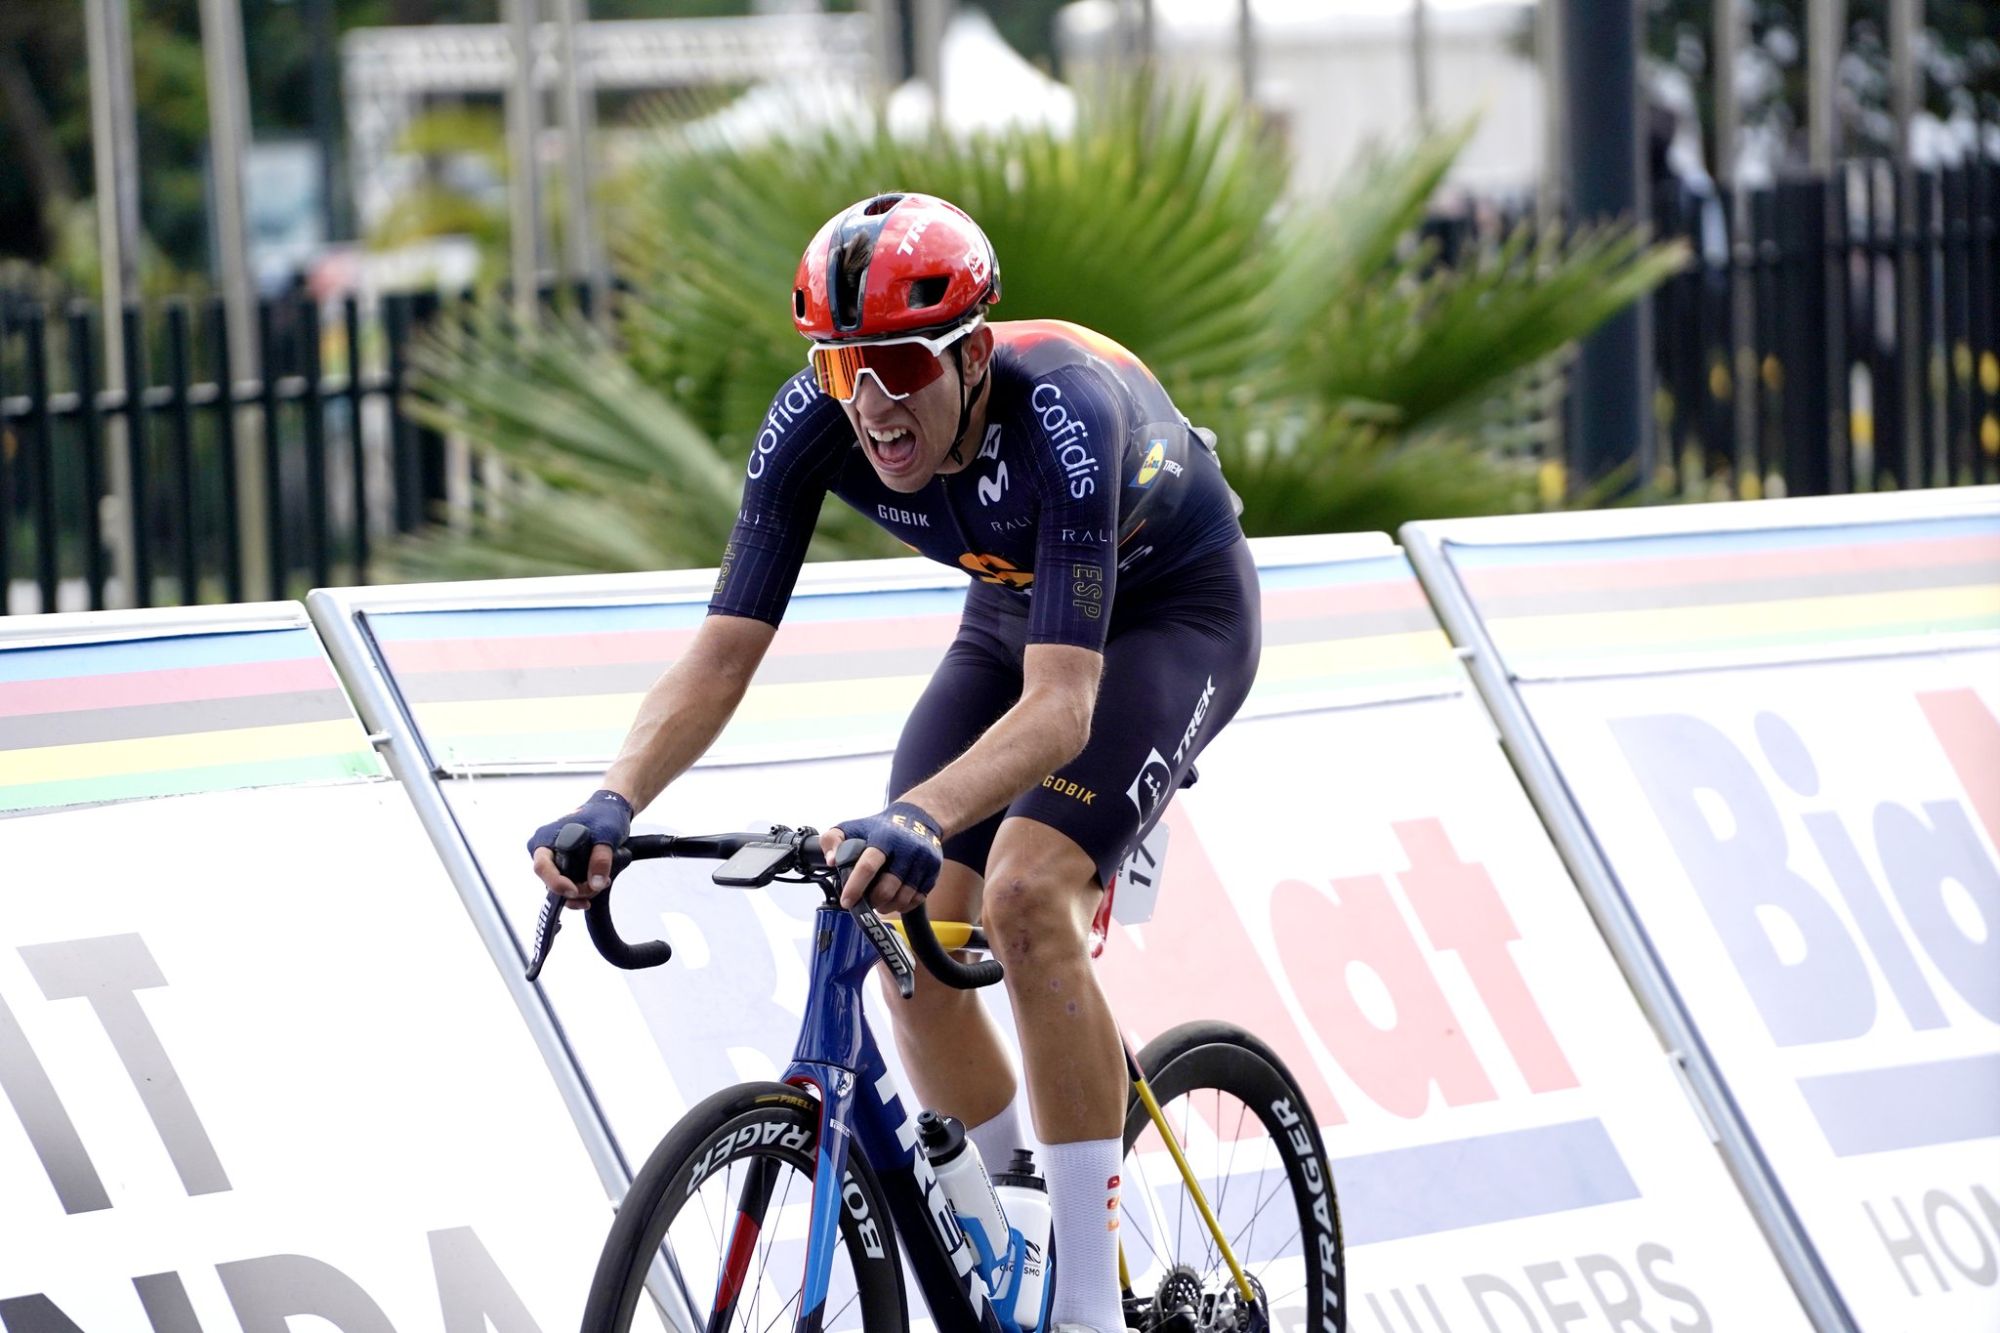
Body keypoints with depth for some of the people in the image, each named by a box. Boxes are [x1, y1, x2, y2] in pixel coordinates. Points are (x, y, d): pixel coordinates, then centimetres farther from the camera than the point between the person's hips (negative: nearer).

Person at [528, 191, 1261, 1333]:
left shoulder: (1062, 415, -40)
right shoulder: (817, 422, -25)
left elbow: (1060, 705, -47)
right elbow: (722, 656, -24)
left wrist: (920, 820, -64)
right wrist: (613, 803, -42)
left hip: (1177, 612, -6)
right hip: (1015, 608, 6)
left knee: (1024, 896, -28)